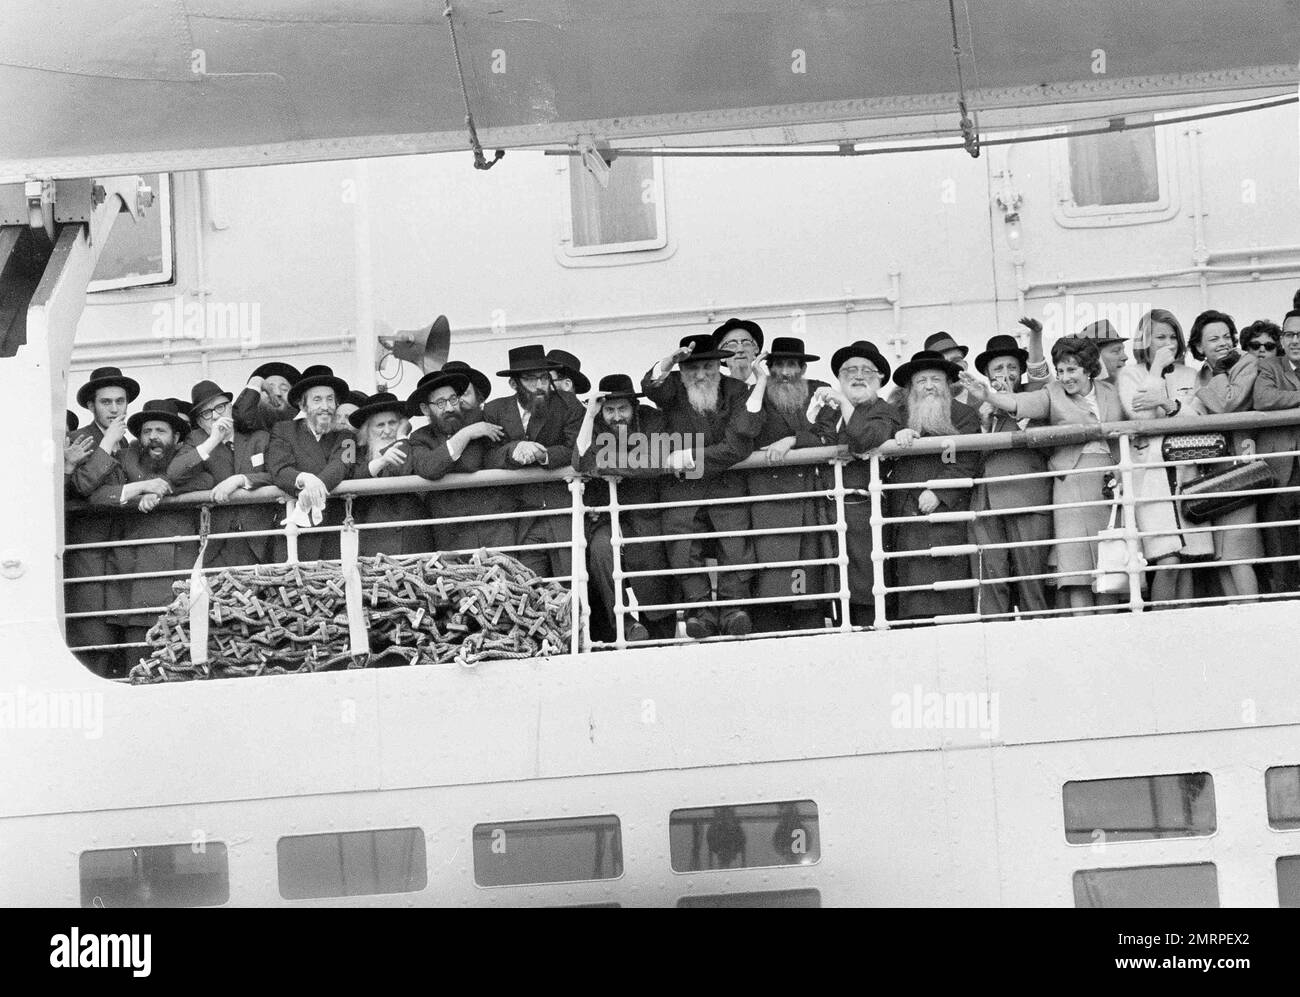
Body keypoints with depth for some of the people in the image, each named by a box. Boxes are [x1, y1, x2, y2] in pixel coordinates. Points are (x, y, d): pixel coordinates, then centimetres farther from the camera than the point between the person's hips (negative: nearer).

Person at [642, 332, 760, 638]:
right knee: (682, 549, -10)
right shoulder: (674, 387, 6)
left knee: (735, 542, -14)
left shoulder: (736, 391, 2)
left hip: (726, 483, -1)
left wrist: (692, 458, -13)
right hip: (680, 486, 1)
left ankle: (733, 605, -5)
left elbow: (739, 445, -9)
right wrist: (669, 361, -38)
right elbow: (650, 386, -19)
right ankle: (700, 610, -3)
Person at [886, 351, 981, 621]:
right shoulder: (900, 415, 21)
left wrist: (938, 493, -12)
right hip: (906, 515, 3)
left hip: (947, 511, -3)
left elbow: (966, 463, 0)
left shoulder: (964, 416, 11)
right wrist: (896, 435, -9)